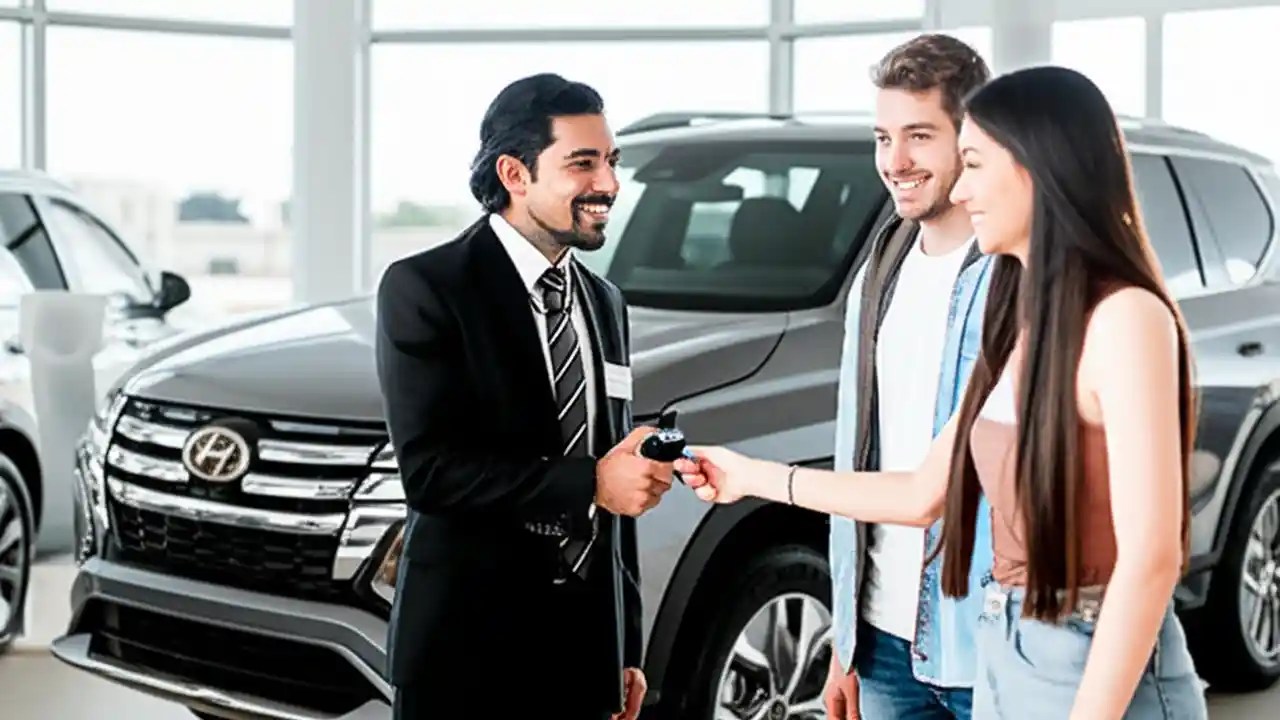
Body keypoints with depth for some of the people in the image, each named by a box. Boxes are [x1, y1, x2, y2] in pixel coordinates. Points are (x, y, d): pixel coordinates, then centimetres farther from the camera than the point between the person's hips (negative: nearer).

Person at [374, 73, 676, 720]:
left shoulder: (604, 302, 12)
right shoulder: (424, 288, -9)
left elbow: (617, 493, 14)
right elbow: (429, 470, -18)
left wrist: (626, 649, 13)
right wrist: (590, 483, -21)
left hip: (584, 647, 6)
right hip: (466, 652, -5)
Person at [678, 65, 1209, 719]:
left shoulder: (1124, 319, -17)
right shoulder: (1020, 323, 9)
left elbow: (1151, 557, -21)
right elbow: (923, 494, 14)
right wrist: (754, 476, 18)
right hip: (1004, 657, 8)